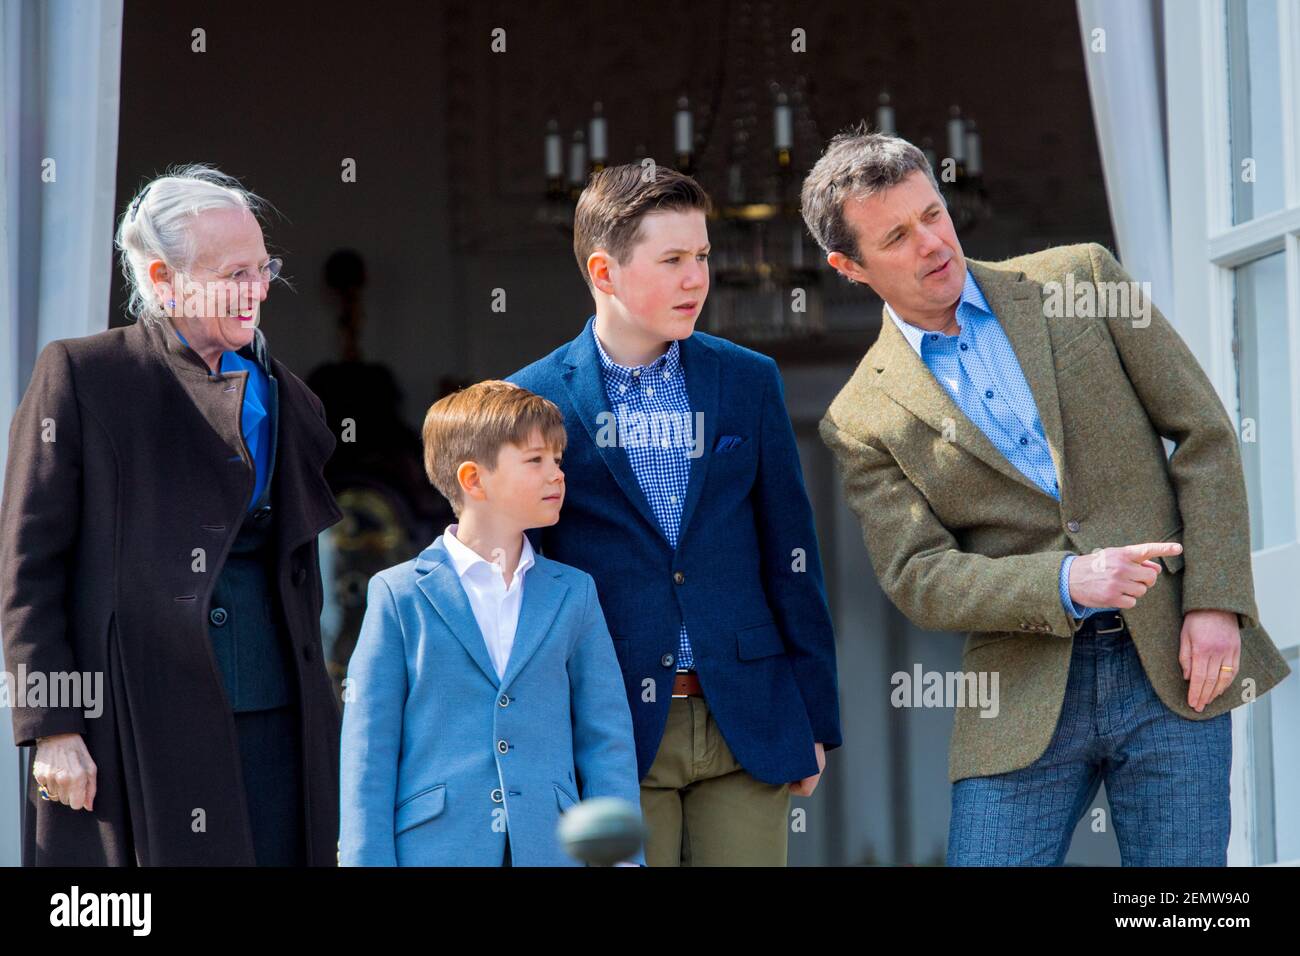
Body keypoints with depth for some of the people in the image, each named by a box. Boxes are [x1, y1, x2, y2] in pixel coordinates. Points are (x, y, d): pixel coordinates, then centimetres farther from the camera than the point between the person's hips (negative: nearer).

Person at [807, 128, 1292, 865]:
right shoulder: (865, 421, 4)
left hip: (1173, 665, 0)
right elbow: (918, 578, -3)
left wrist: (1217, 602, -6)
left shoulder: (1082, 279, 6)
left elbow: (1204, 431, 5)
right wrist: (1069, 583, -19)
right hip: (1026, 702, 0)